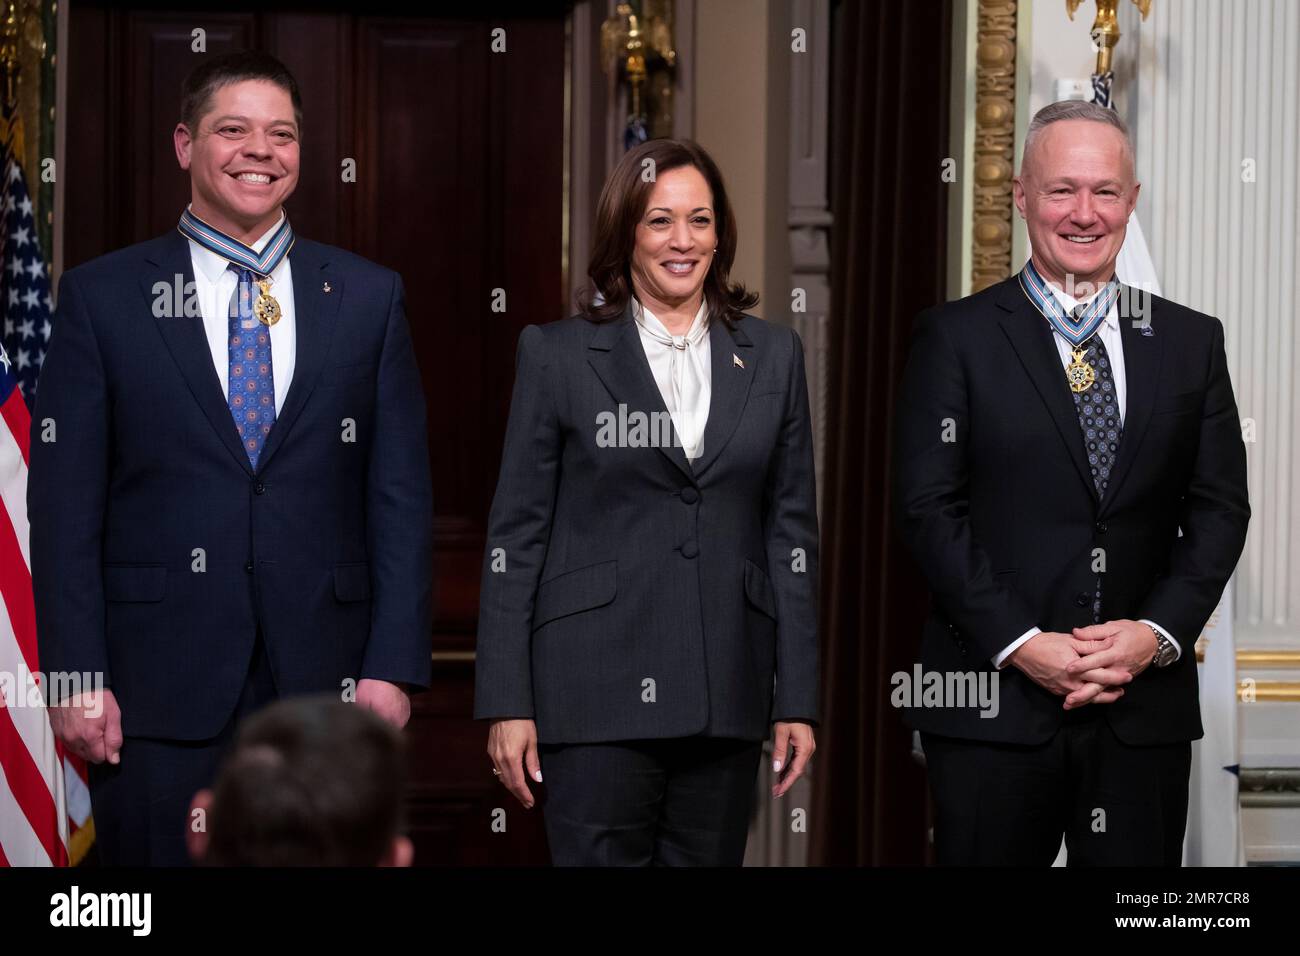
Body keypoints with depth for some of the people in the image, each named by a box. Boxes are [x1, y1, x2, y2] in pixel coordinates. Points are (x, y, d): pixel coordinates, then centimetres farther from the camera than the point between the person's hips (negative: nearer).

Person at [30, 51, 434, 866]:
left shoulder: (370, 298, 9)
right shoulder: (103, 298, 5)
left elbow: (402, 494, 6)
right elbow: (65, 506, 1)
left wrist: (393, 667, -2)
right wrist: (77, 677, -7)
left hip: (325, 680, 1)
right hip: (158, 685, -1)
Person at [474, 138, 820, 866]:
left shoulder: (772, 356, 10)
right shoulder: (558, 355, 3)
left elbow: (792, 532, 10)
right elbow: (516, 534, 2)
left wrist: (798, 700, 5)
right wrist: (506, 703, -4)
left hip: (726, 697, 3)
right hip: (598, 694, -2)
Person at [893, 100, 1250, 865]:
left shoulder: (1190, 341, 10)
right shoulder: (958, 337, 2)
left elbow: (1220, 508, 7)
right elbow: (929, 507, -5)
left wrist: (1157, 632, -8)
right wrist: (1019, 644, -13)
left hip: (1146, 704, 2)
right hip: (995, 702, -2)